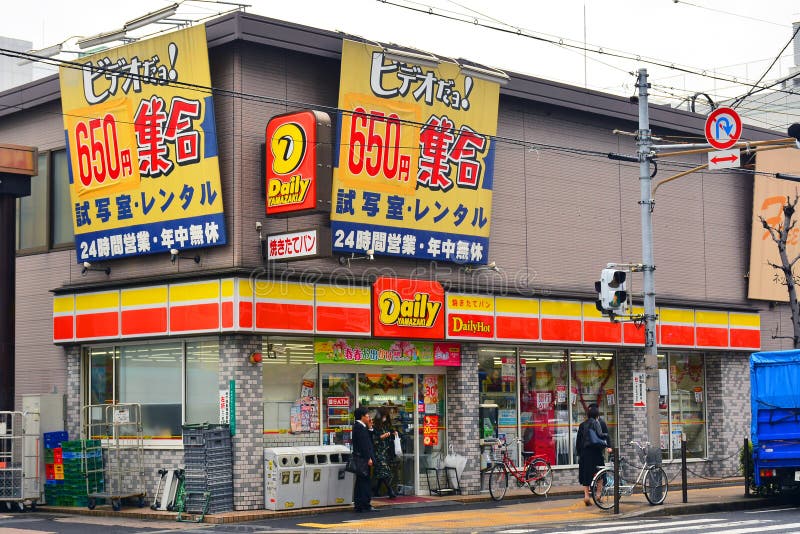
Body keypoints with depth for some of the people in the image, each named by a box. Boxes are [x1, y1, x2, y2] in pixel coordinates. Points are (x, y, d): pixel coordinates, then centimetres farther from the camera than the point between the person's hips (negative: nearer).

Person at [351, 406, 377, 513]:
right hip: (362, 459, -10)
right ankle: (364, 505, -6)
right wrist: (368, 458, -19)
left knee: (360, 482, 12)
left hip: (362, 459, 10)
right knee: (364, 481, -8)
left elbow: (368, 441, 18)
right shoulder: (360, 427, -15)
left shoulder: (358, 426, 17)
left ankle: (358, 505, 15)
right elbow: (363, 444, -20)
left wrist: (369, 428, 11)